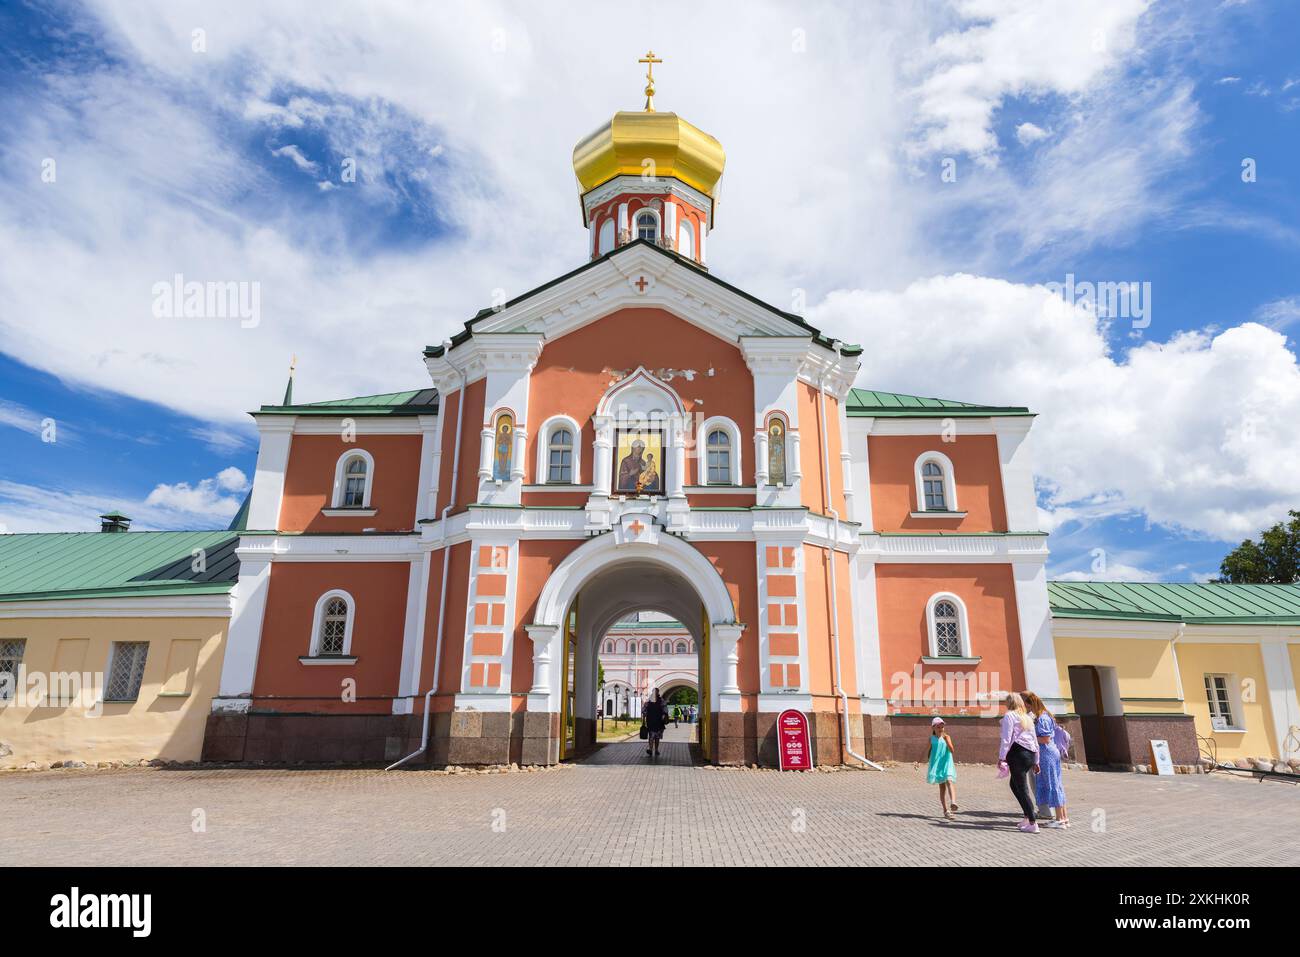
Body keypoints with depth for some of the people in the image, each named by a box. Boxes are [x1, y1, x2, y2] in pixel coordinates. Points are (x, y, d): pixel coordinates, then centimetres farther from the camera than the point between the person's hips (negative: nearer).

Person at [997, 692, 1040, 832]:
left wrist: (1001, 757, -8)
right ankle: (1028, 818, 17)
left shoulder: (1009, 715, -2)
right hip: (1030, 754, 7)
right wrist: (1036, 761, 25)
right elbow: (1035, 740, 20)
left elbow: (1006, 738, -10)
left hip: (1017, 753, -7)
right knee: (1014, 784, 20)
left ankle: (1032, 824, -3)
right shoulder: (1027, 717, 19)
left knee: (1022, 789, -2)